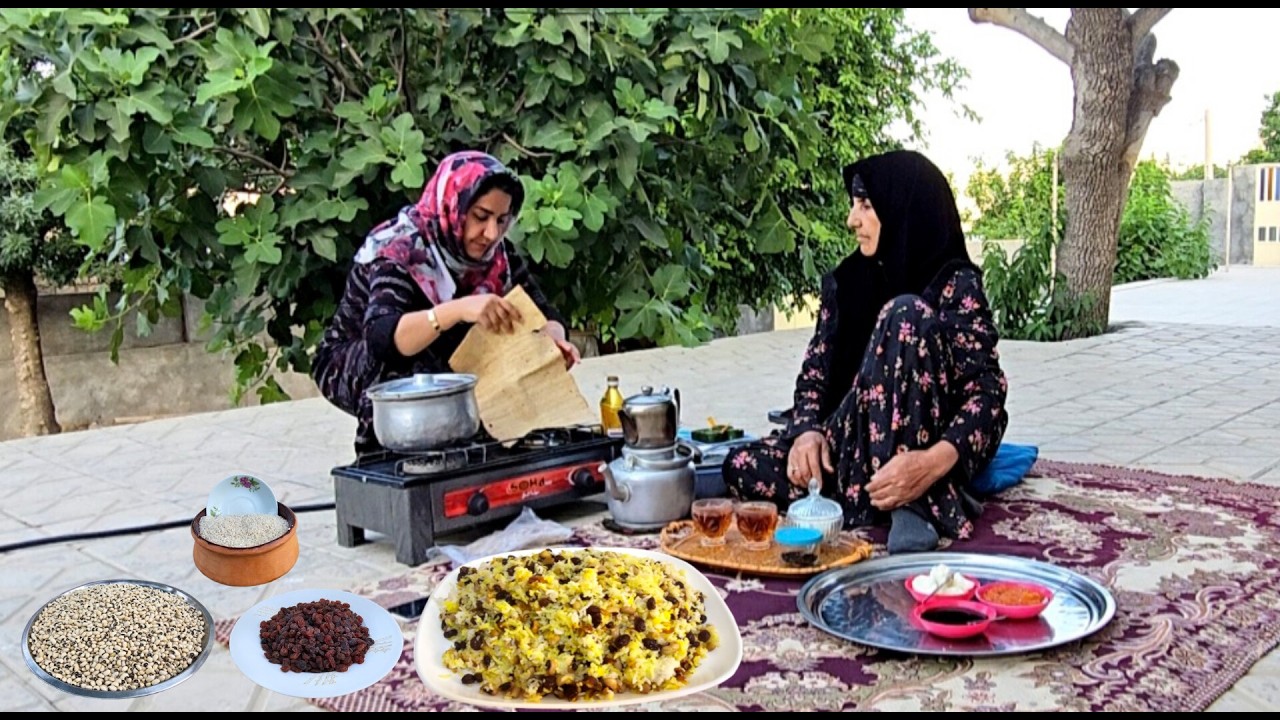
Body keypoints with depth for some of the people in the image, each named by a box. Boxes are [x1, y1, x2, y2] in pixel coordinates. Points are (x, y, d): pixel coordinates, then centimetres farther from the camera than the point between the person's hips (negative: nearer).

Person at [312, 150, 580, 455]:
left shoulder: (497, 253, -11)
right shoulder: (399, 251, -28)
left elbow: (542, 312, -12)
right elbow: (381, 337, -45)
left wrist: (553, 336, -37)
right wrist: (458, 309, -61)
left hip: (444, 370, 5)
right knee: (400, 367, -37)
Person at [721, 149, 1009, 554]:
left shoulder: (956, 285, -8)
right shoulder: (845, 282, 7)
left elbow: (988, 391, -17)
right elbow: (815, 372, 7)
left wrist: (935, 462, -35)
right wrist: (808, 430, -16)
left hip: (914, 448, -5)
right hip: (853, 440, 5)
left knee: (906, 315, -28)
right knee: (743, 468, -20)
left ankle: (912, 504, -31)